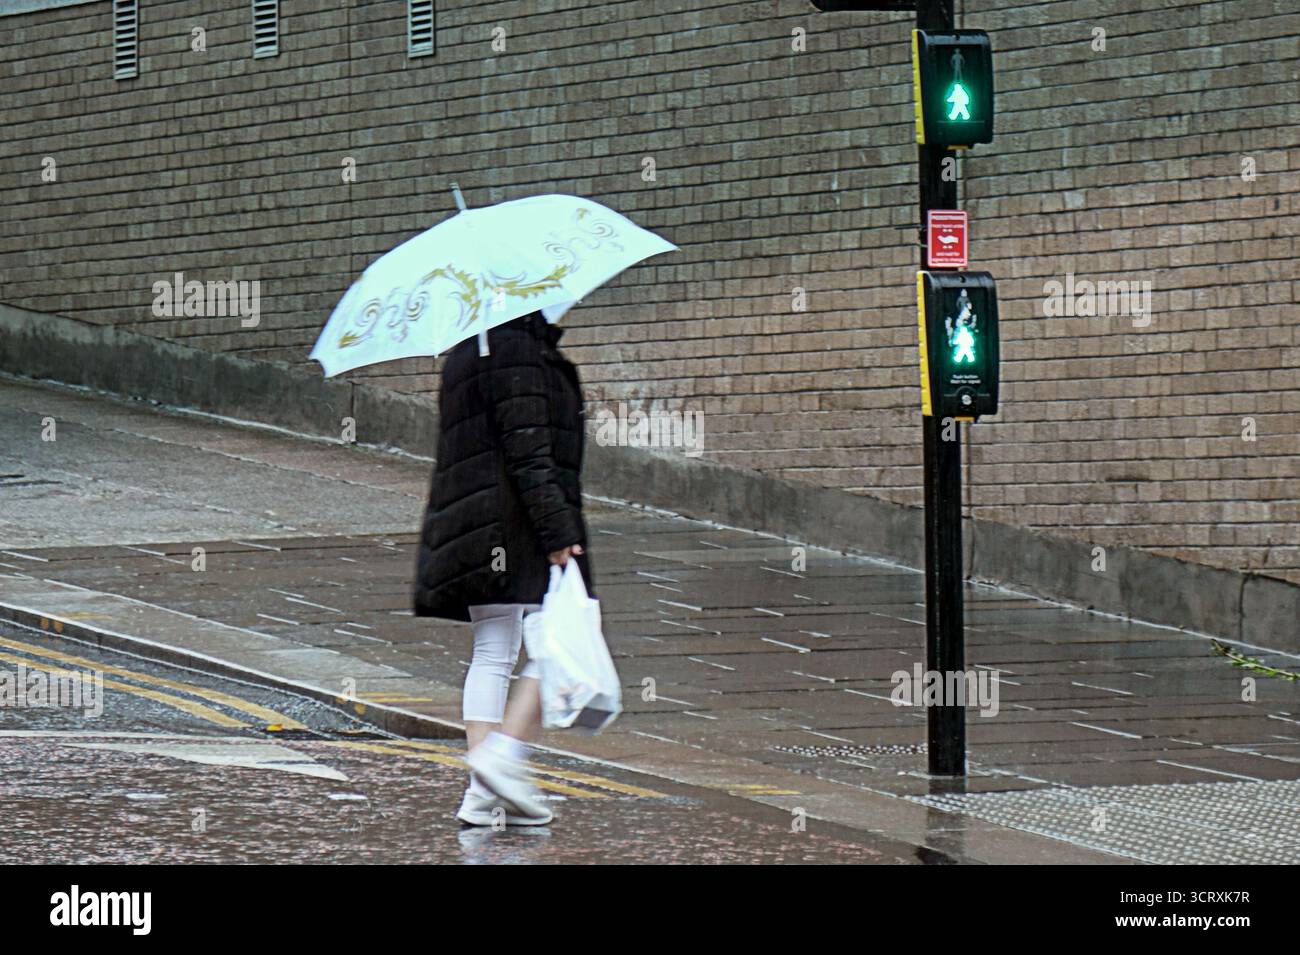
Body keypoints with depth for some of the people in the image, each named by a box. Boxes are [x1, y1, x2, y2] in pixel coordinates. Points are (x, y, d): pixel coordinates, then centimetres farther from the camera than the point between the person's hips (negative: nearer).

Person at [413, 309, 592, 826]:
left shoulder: (467, 352, 19)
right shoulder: (517, 349, -11)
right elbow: (528, 454, -18)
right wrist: (558, 533, -20)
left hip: (476, 526, 9)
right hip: (522, 525, -9)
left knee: (492, 654, 7)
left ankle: (482, 794, 4)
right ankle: (504, 755, -16)